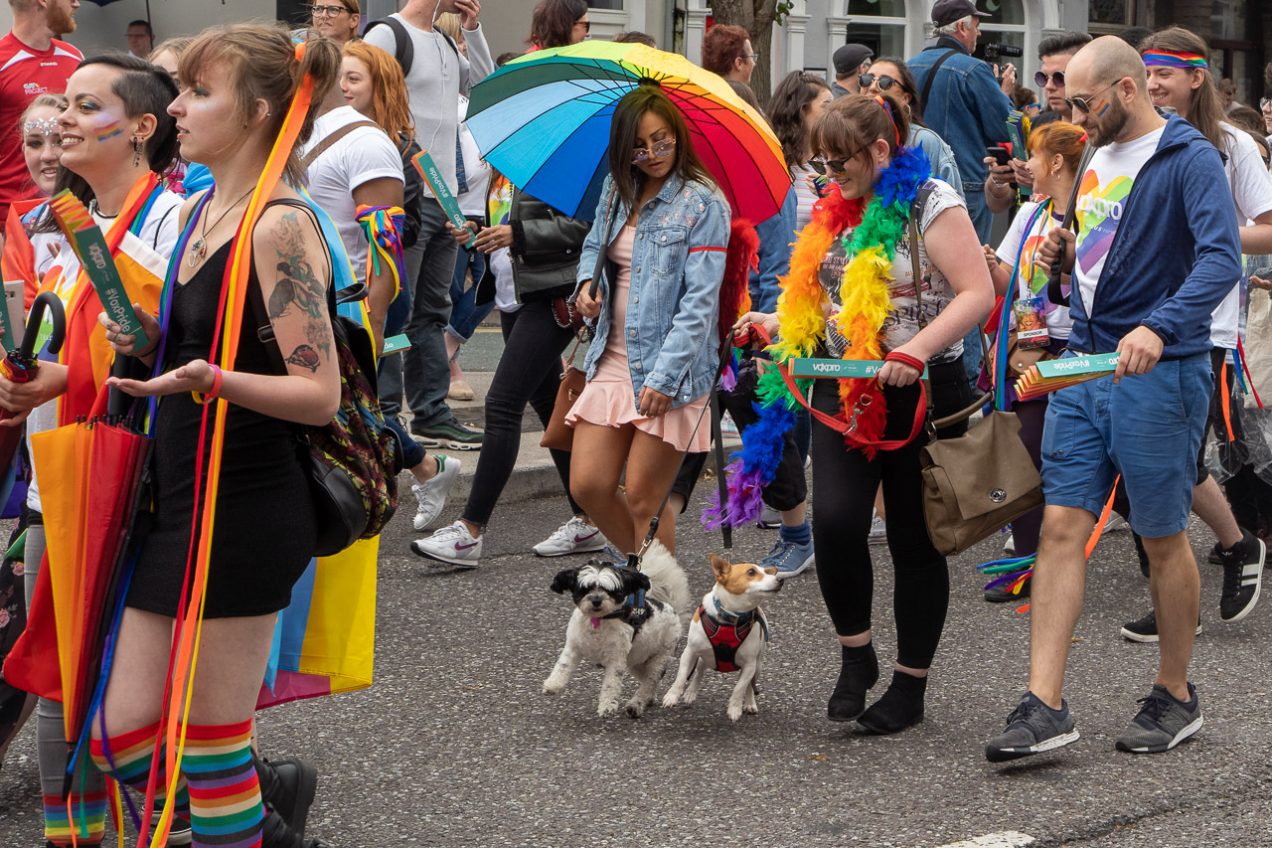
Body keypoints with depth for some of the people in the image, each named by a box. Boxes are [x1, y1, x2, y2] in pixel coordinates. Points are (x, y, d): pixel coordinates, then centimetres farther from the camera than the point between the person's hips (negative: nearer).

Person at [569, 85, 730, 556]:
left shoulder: (703, 204, -9)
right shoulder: (616, 191, 11)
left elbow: (701, 299, -14)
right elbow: (594, 244, 30)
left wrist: (665, 375, -20)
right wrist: (587, 282, 6)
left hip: (670, 372, -6)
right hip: (613, 359, 7)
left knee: (643, 501, -2)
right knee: (587, 486, 4)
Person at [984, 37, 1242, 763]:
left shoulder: (1190, 160, -11)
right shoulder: (1099, 162, 14)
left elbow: (1222, 259, -26)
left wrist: (1161, 327, -41)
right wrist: (1067, 255, 4)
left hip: (1159, 374, -7)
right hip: (1084, 368, 7)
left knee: (1164, 538, 5)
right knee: (1062, 524, -2)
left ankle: (1177, 697, 23)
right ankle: (1046, 707, -2)